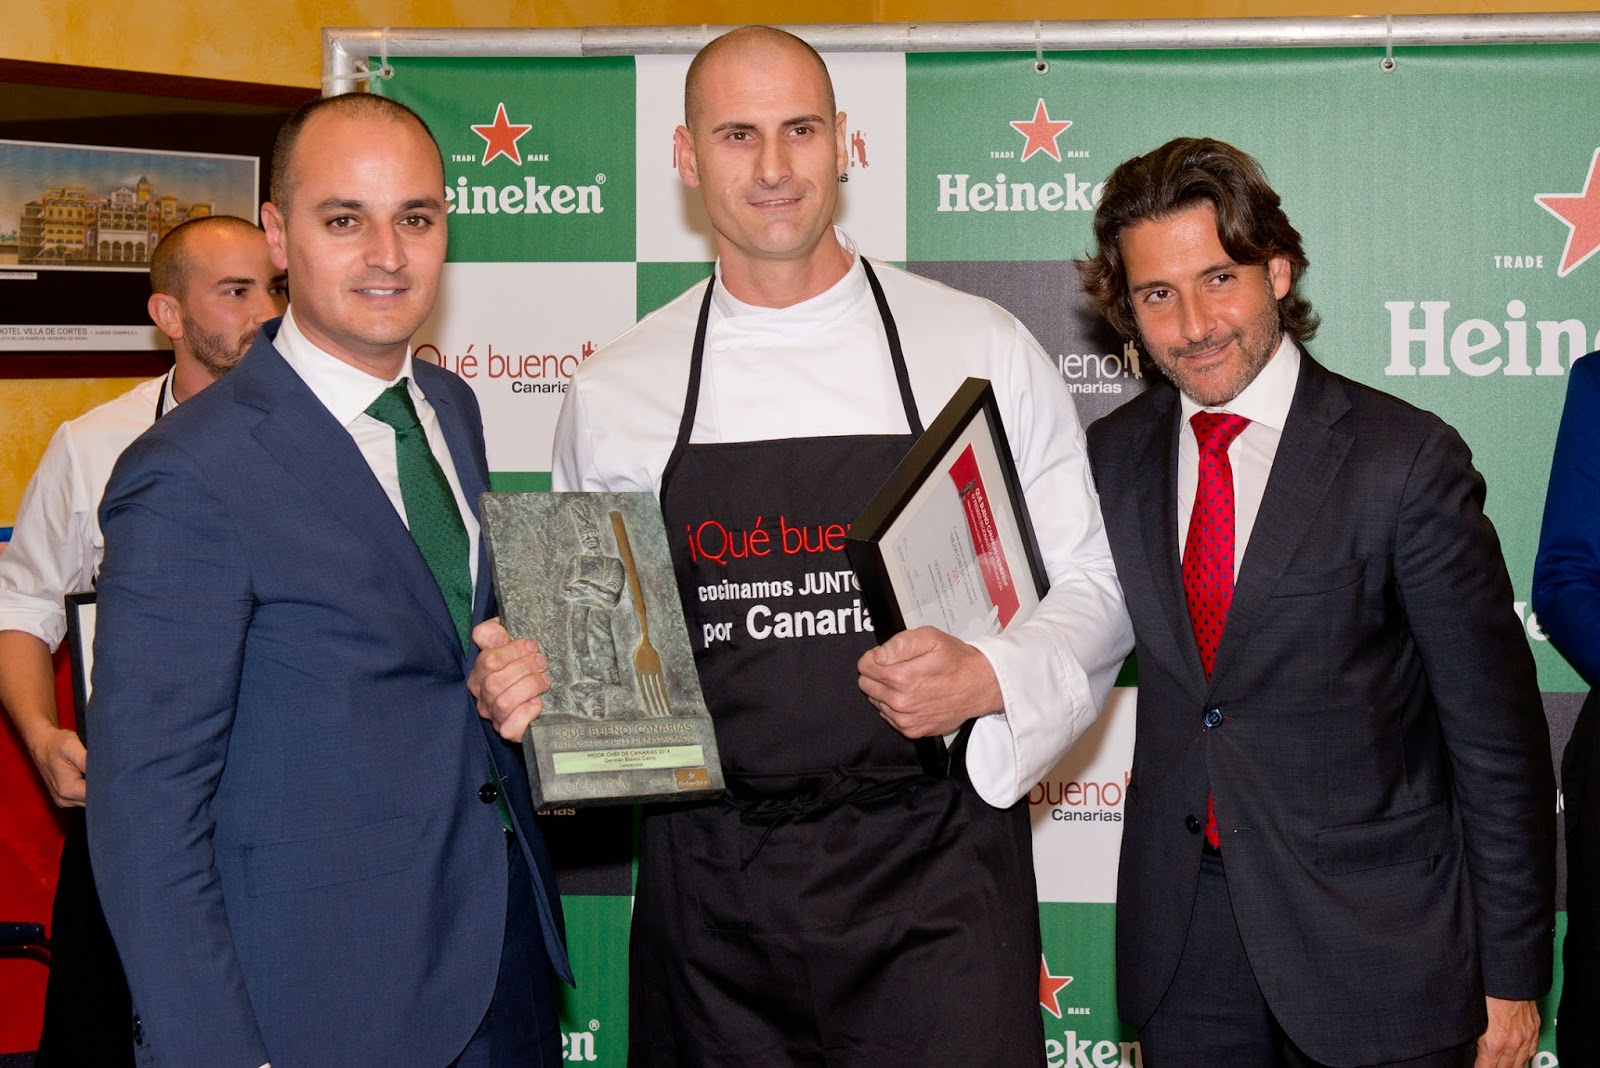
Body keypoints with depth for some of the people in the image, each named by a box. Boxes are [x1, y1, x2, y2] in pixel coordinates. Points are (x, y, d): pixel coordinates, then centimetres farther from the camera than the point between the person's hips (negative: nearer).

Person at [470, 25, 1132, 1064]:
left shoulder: (983, 348, 1)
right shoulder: (614, 392, 6)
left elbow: (1095, 589, 4)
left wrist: (987, 679, -15)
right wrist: (521, 683, -7)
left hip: (933, 871, -1)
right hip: (712, 887, 2)